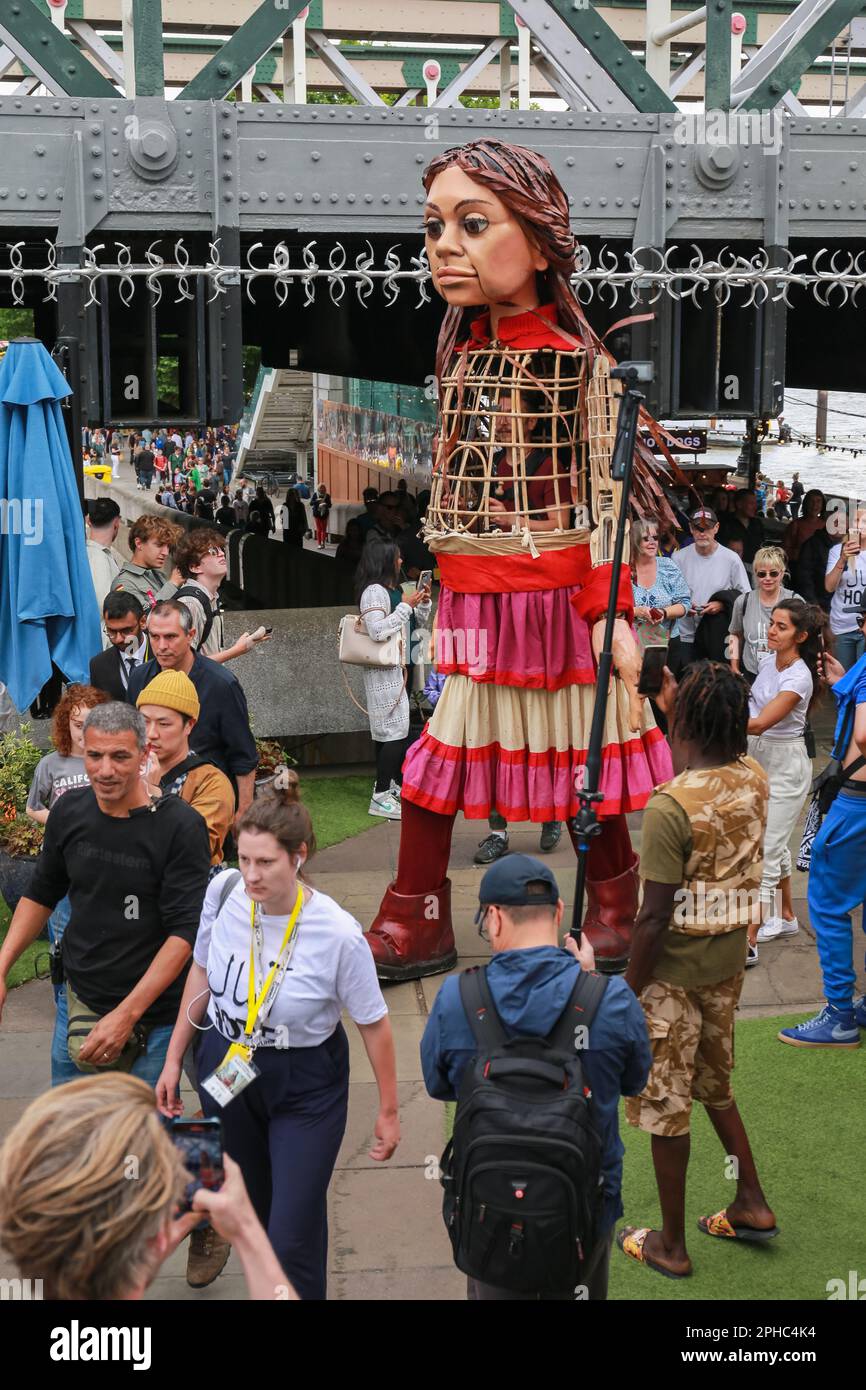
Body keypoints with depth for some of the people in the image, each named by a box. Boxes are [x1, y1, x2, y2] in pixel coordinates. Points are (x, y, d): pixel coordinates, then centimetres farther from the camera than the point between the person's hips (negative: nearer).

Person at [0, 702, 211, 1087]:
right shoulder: (69, 811, -1)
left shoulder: (181, 826, -17)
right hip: (76, 1003, 5)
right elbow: (41, 895, 14)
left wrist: (126, 1015, -22)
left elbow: (186, 932, -18)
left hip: (152, 1017, -5)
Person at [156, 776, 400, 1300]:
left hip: (305, 1086, -4)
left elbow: (375, 1024, -13)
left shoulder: (338, 934, -27)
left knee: (293, 1239, -4)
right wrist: (174, 1058, 8)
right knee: (255, 1210, 22)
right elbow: (202, 971, 3)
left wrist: (389, 1111, -4)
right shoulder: (223, 894, -17)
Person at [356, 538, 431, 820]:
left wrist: (423, 602, 9)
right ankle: (380, 796, -10)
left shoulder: (394, 590, 17)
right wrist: (406, 606, -20)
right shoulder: (374, 591, -14)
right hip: (383, 672, -10)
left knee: (397, 730, 14)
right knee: (394, 732, -11)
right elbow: (378, 630, -25)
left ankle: (397, 785, 23)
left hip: (396, 669, 10)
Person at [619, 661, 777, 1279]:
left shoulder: (670, 805, -26)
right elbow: (714, 760, 21)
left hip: (674, 970, -7)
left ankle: (671, 1245, 22)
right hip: (729, 962, 7)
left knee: (666, 1105, 9)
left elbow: (656, 917, -23)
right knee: (715, 1085, 27)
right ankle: (752, 1205, 34)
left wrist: (628, 991, -12)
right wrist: (678, 707, 29)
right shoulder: (754, 778, -6)